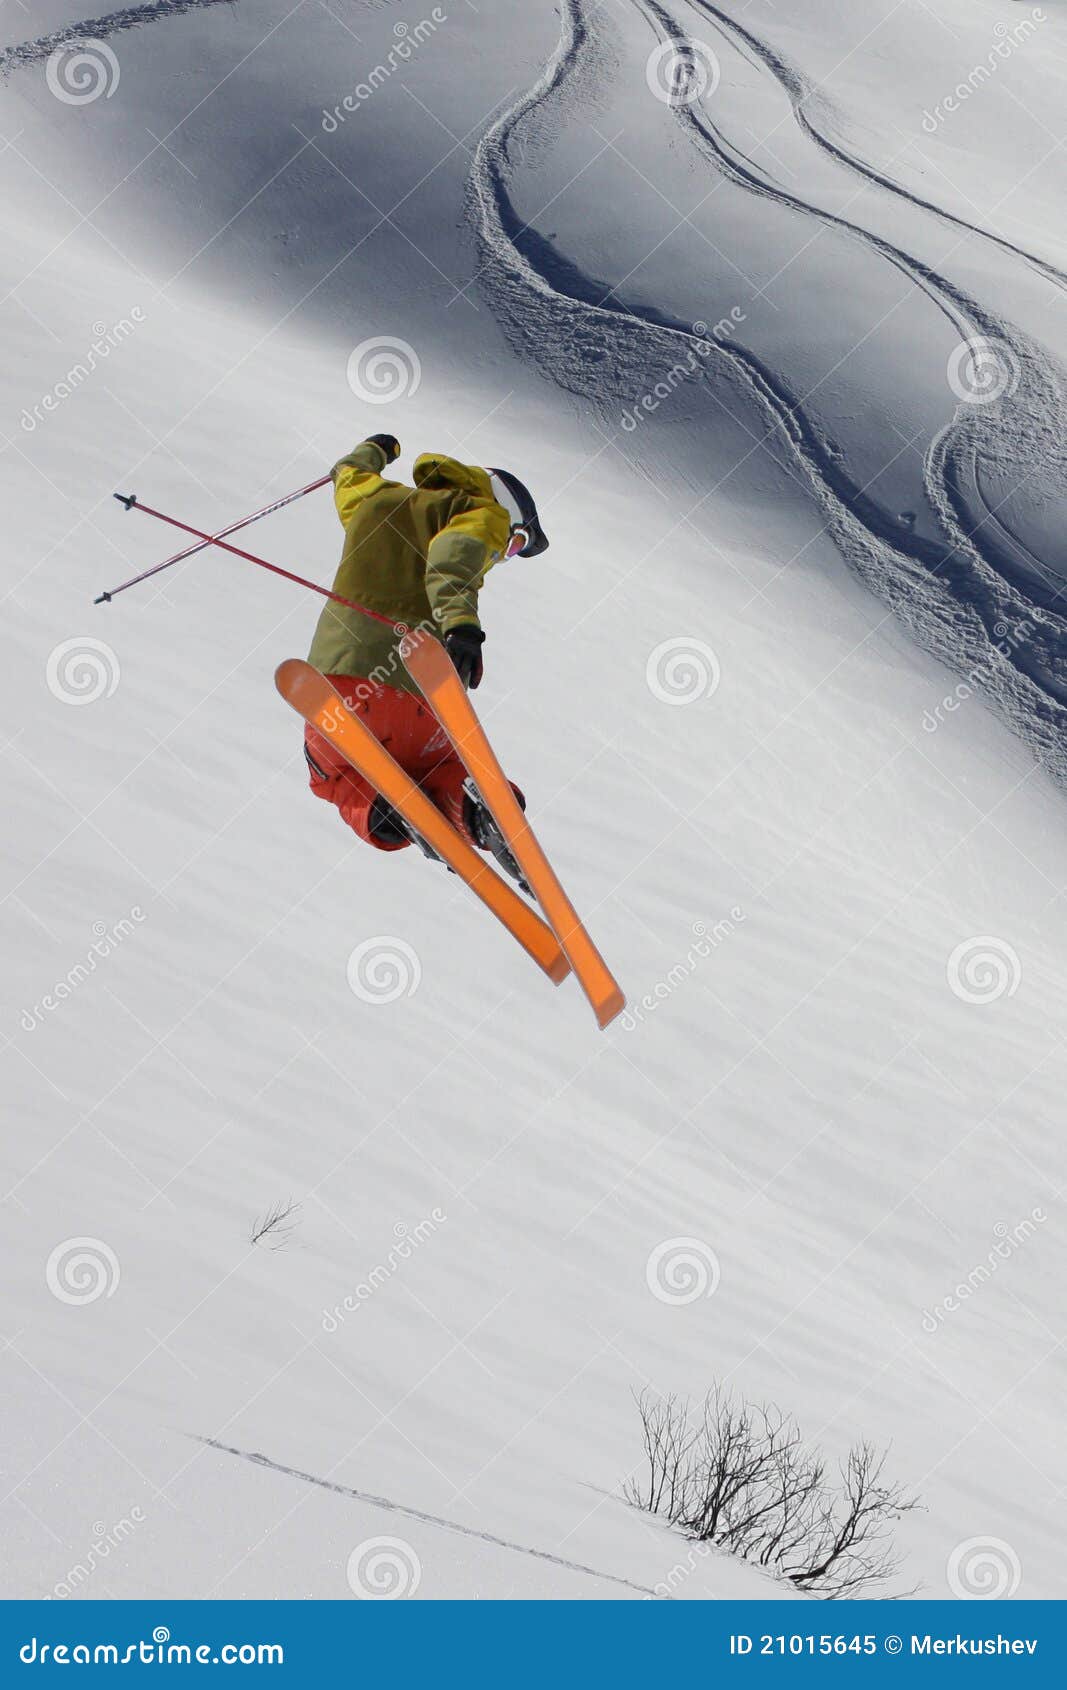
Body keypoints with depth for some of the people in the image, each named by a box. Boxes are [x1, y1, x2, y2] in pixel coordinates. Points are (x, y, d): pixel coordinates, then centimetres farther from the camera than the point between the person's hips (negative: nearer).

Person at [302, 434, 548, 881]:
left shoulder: (375, 499, 25)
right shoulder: (484, 513, 9)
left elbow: (349, 477, 49)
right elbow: (452, 556, -14)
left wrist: (372, 451, 72)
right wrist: (461, 623, -32)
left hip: (339, 668, 3)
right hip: (416, 684, -3)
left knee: (334, 774, 30)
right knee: (438, 767, 24)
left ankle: (375, 804, -4)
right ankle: (468, 804, -11)